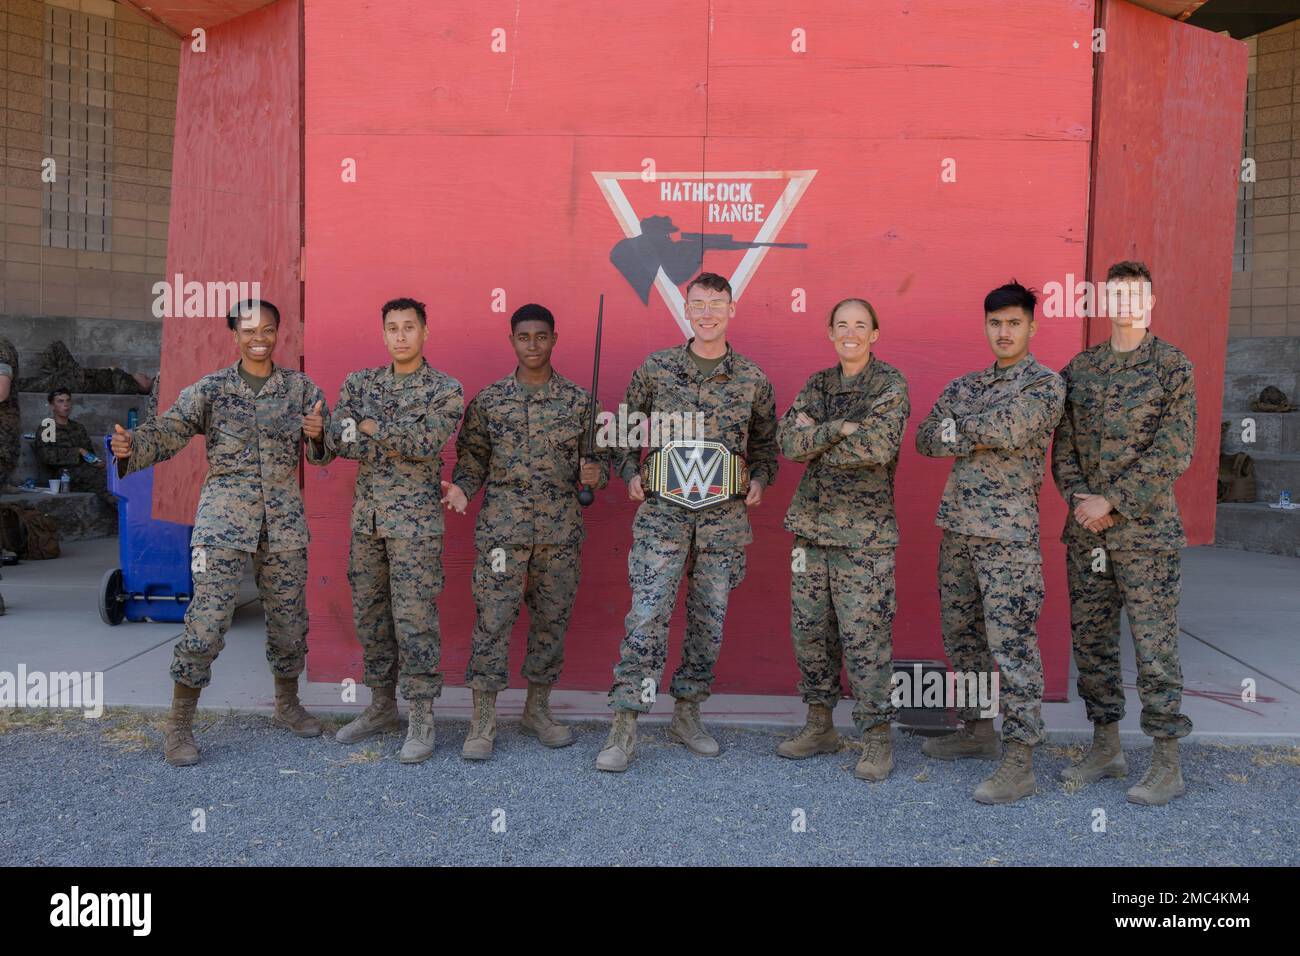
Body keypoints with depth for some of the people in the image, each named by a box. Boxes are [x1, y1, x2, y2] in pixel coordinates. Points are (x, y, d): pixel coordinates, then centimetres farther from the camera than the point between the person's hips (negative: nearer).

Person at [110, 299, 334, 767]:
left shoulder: (300, 387, 5)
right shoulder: (210, 389, 0)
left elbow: (324, 452, 4)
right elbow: (167, 431, -9)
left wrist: (319, 434, -19)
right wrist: (130, 447, -30)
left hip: (284, 521, 3)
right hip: (223, 520, -2)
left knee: (289, 618, 11)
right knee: (207, 619, -7)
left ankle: (287, 705, 32)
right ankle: (179, 725, 9)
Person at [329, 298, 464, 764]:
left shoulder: (445, 390, -3)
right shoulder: (359, 382, 10)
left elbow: (428, 443, -18)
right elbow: (336, 438, -2)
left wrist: (372, 427, -11)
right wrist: (399, 444, -16)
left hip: (415, 520, -5)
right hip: (366, 516, 5)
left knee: (415, 619, -4)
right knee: (369, 615, 12)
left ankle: (421, 720, 5)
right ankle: (381, 707, 26)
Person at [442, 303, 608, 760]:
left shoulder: (580, 400, 5)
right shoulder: (488, 400, 5)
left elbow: (600, 456, 10)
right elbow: (472, 459, 8)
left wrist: (596, 472, -12)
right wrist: (461, 489, -10)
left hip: (561, 530, 2)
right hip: (501, 528, -1)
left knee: (552, 619, 10)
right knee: (492, 619, -2)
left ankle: (538, 709, 26)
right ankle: (483, 721, 9)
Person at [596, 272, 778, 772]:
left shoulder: (752, 379, 6)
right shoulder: (655, 369, 2)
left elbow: (766, 443, 16)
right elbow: (626, 429, 11)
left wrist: (760, 479, -1)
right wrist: (631, 474, -3)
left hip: (724, 518, 2)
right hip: (663, 511, -2)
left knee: (709, 619, 8)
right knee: (647, 614, -9)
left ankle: (686, 714, 24)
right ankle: (624, 727, -1)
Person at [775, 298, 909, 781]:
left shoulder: (889, 383, -3)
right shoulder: (817, 384, 12)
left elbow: (879, 445, -20)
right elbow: (789, 440, -3)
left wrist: (816, 441, -9)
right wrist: (841, 427, -15)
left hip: (864, 530, -5)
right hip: (812, 523, 6)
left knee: (865, 635, -5)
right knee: (809, 628, 10)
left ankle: (876, 738, 9)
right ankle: (820, 726, 24)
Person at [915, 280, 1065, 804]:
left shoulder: (1046, 383, -4)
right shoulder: (964, 385, 14)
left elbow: (1011, 429, -20)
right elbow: (925, 438, 5)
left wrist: (958, 427, -5)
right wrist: (977, 439, -12)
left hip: (1009, 533, -7)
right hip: (957, 527, 7)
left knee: (1012, 646, -6)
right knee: (960, 635, 15)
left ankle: (1020, 762, 1)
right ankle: (977, 729, 31)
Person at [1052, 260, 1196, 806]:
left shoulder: (1172, 367, -2)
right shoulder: (1079, 368, 11)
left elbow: (1174, 451, -10)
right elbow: (1063, 444, 9)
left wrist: (1112, 501, -14)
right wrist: (1078, 498, -8)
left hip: (1146, 530, -4)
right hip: (1085, 531, 5)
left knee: (1154, 645, -1)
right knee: (1090, 640, 10)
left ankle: (1167, 766, 11)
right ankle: (1106, 748, 24)